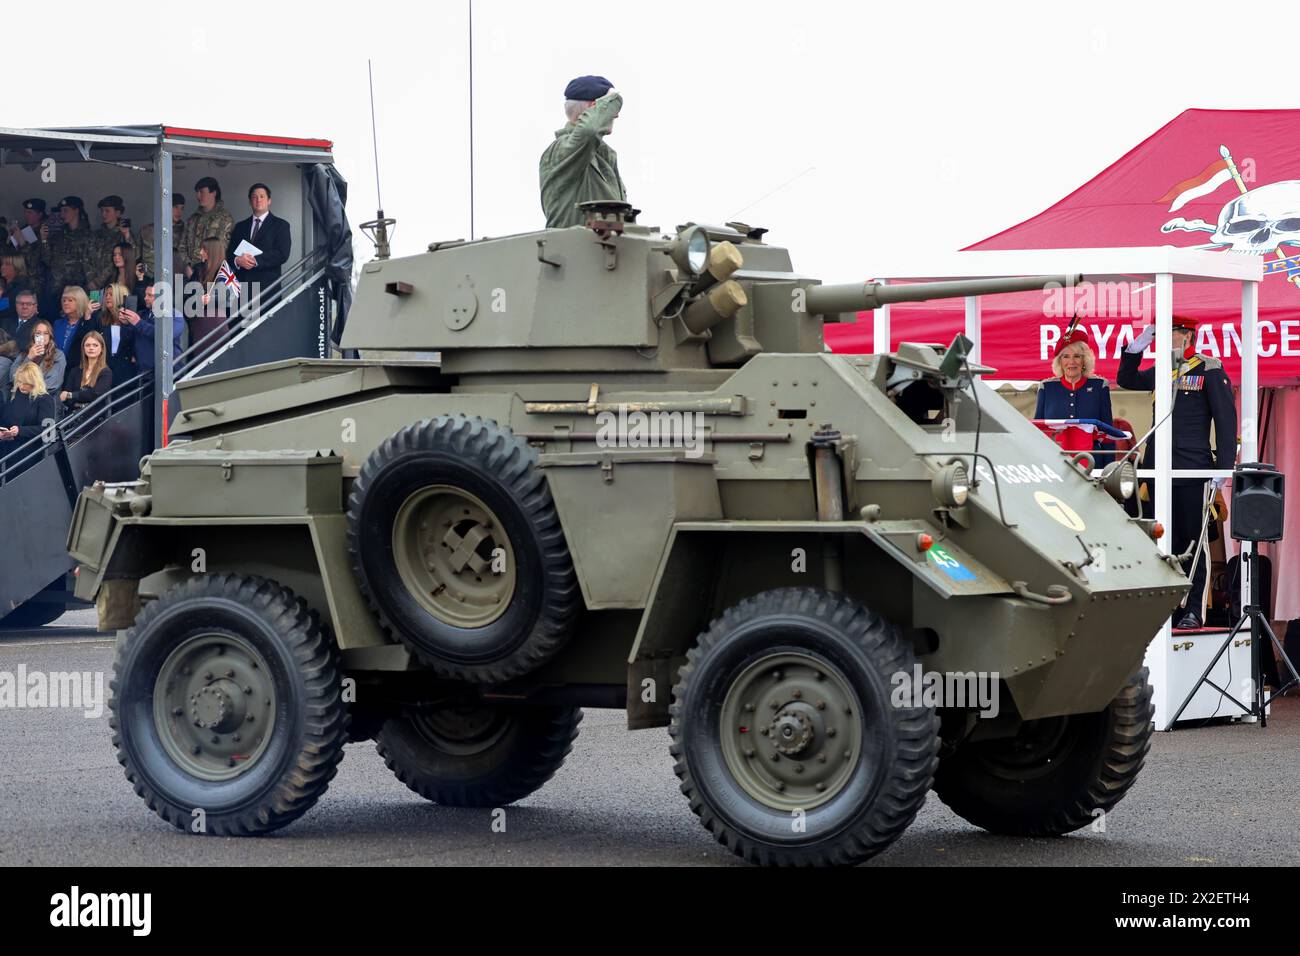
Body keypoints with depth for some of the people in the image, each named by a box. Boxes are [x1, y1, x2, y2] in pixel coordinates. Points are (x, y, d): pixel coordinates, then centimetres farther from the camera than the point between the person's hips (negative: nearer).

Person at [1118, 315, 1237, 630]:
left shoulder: (1209, 370, -1)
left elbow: (1226, 420, -4)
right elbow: (1126, 380, 26)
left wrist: (1224, 467, -11)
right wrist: (1137, 346, 10)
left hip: (1191, 471, -6)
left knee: (1191, 540, -3)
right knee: (1165, 541, 6)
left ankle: (1193, 611, 0)